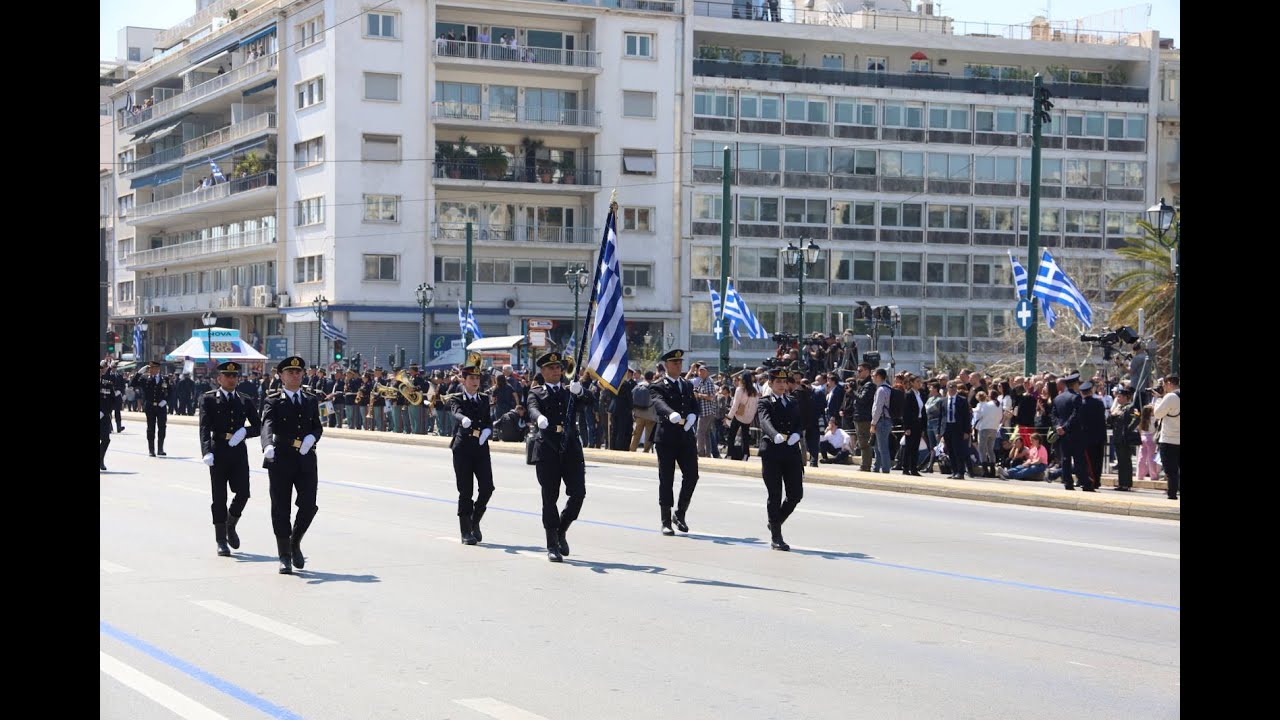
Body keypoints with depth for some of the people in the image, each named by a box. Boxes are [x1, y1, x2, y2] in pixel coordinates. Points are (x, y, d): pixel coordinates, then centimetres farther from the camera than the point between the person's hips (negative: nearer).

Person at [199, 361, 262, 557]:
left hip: (239, 452, 3)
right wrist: (207, 452, -25)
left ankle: (230, 526, 21)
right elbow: (204, 428, -10)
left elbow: (258, 427, 12)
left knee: (243, 493, -8)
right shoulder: (208, 399, 1)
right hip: (218, 453, -3)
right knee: (219, 498, 1)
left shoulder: (246, 401, 12)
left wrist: (244, 431, -10)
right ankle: (221, 541, 10)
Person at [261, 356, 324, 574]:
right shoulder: (273, 401, 0)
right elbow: (268, 425, -15)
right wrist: (268, 445, -35)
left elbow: (318, 426, 16)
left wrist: (312, 437, -7)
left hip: (306, 459, 3)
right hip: (280, 460, -3)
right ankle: (285, 557, 9)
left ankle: (295, 542, 22)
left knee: (309, 505, -4)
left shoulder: (311, 400, 14)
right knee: (281, 509, 1)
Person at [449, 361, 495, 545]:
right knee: (465, 491, -2)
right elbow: (457, 412, -20)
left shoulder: (484, 400, 16)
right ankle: (466, 532, 7)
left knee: (487, 487, -7)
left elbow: (489, 421, 11)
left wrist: (486, 431, -12)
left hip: (481, 448, 4)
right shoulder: (456, 399, 1)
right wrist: (464, 419, -43)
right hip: (463, 449, -4)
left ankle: (475, 521, 17)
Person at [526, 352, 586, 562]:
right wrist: (540, 418, -37)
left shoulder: (569, 391, 18)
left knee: (578, 492, -6)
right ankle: (552, 546, 7)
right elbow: (533, 410, -13)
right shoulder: (536, 392, 8)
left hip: (571, 448, 3)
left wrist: (579, 391, -22)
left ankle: (561, 531, 19)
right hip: (547, 450, -3)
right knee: (550, 498, 0)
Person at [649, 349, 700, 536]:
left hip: (686, 437, 4)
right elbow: (660, 404, -22)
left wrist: (692, 416, -10)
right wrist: (672, 414, -43)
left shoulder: (688, 385, 17)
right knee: (666, 479, 1)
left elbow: (695, 406, 14)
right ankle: (666, 522, 7)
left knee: (691, 476, -2)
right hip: (667, 438, -4)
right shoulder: (658, 387, -3)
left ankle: (680, 514, 17)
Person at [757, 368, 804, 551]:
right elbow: (766, 422, -19)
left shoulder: (792, 404, 19)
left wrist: (796, 435, -12)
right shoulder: (765, 404, 0)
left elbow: (799, 424, 11)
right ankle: (776, 537, 5)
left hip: (792, 452, 5)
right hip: (772, 453, -5)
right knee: (775, 496, -2)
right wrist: (776, 436, -39)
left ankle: (775, 522, 28)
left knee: (796, 494, 3)